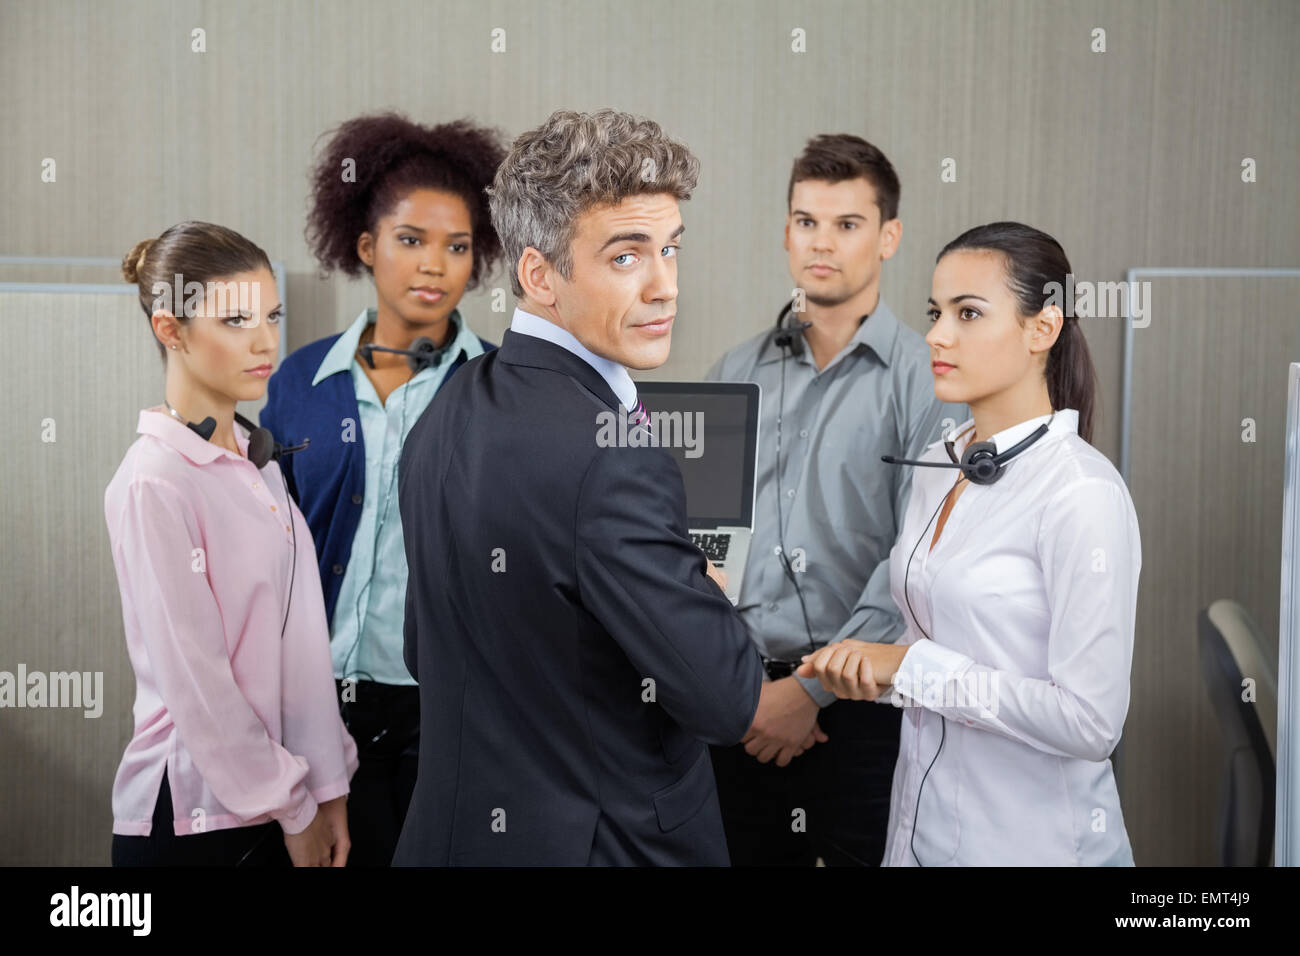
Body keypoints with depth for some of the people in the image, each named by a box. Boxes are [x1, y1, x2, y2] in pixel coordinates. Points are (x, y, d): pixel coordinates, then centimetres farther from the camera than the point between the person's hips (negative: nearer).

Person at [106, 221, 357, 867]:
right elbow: (195, 682, -16)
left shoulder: (256, 461, 7)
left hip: (281, 801, 6)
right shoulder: (155, 483, -15)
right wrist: (294, 810, -8)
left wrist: (328, 789, 2)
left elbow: (302, 637, 5)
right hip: (194, 816, -6)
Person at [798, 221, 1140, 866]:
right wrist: (874, 672, -5)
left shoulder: (1082, 493, -19)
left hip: (1033, 841, -7)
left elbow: (1090, 721, -23)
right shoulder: (937, 468, 5)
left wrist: (913, 666, -19)